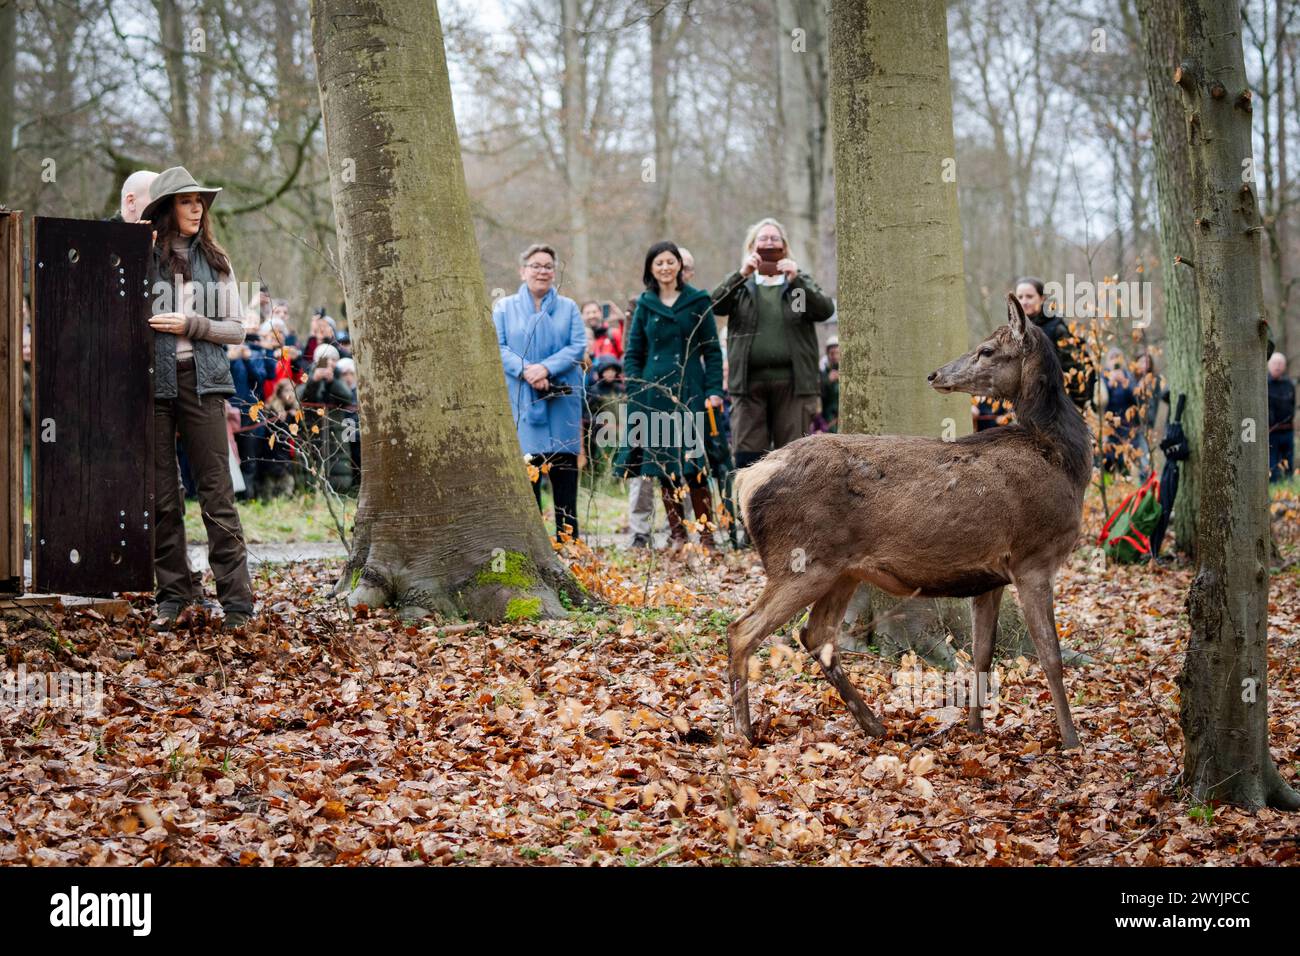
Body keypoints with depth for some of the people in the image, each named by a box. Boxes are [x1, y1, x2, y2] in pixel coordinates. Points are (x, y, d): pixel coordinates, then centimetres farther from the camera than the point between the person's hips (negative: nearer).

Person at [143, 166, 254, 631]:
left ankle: (236, 600, -5)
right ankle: (173, 592, 12)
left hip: (202, 382, 0)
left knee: (216, 491, -4)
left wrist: (190, 325, -6)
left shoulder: (214, 261, 11)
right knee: (161, 494, 3)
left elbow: (236, 329, 11)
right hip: (152, 382, 0)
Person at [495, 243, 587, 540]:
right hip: (521, 401, -1)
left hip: (562, 401, 1)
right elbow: (498, 347, -1)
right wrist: (524, 370, -17)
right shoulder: (504, 307, 9)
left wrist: (546, 368, -15)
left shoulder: (568, 308, 11)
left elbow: (578, 346, 0)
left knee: (564, 471, 0)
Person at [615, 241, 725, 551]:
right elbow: (632, 354, 12)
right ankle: (676, 535, 9)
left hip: (689, 392, -3)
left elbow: (712, 350, 4)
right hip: (655, 394, 3)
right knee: (664, 467, 3)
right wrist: (636, 394, 0)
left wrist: (714, 390, -6)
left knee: (695, 466, -9)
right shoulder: (645, 305, 10)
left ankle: (706, 537, -7)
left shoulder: (697, 302, 4)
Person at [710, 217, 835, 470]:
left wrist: (796, 280, -14)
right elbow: (715, 305, -4)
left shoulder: (800, 283, 15)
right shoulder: (742, 286, 15)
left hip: (792, 382, 0)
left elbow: (825, 310, -2)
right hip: (749, 382, 0)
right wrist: (741, 275, -16)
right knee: (747, 455, -4)